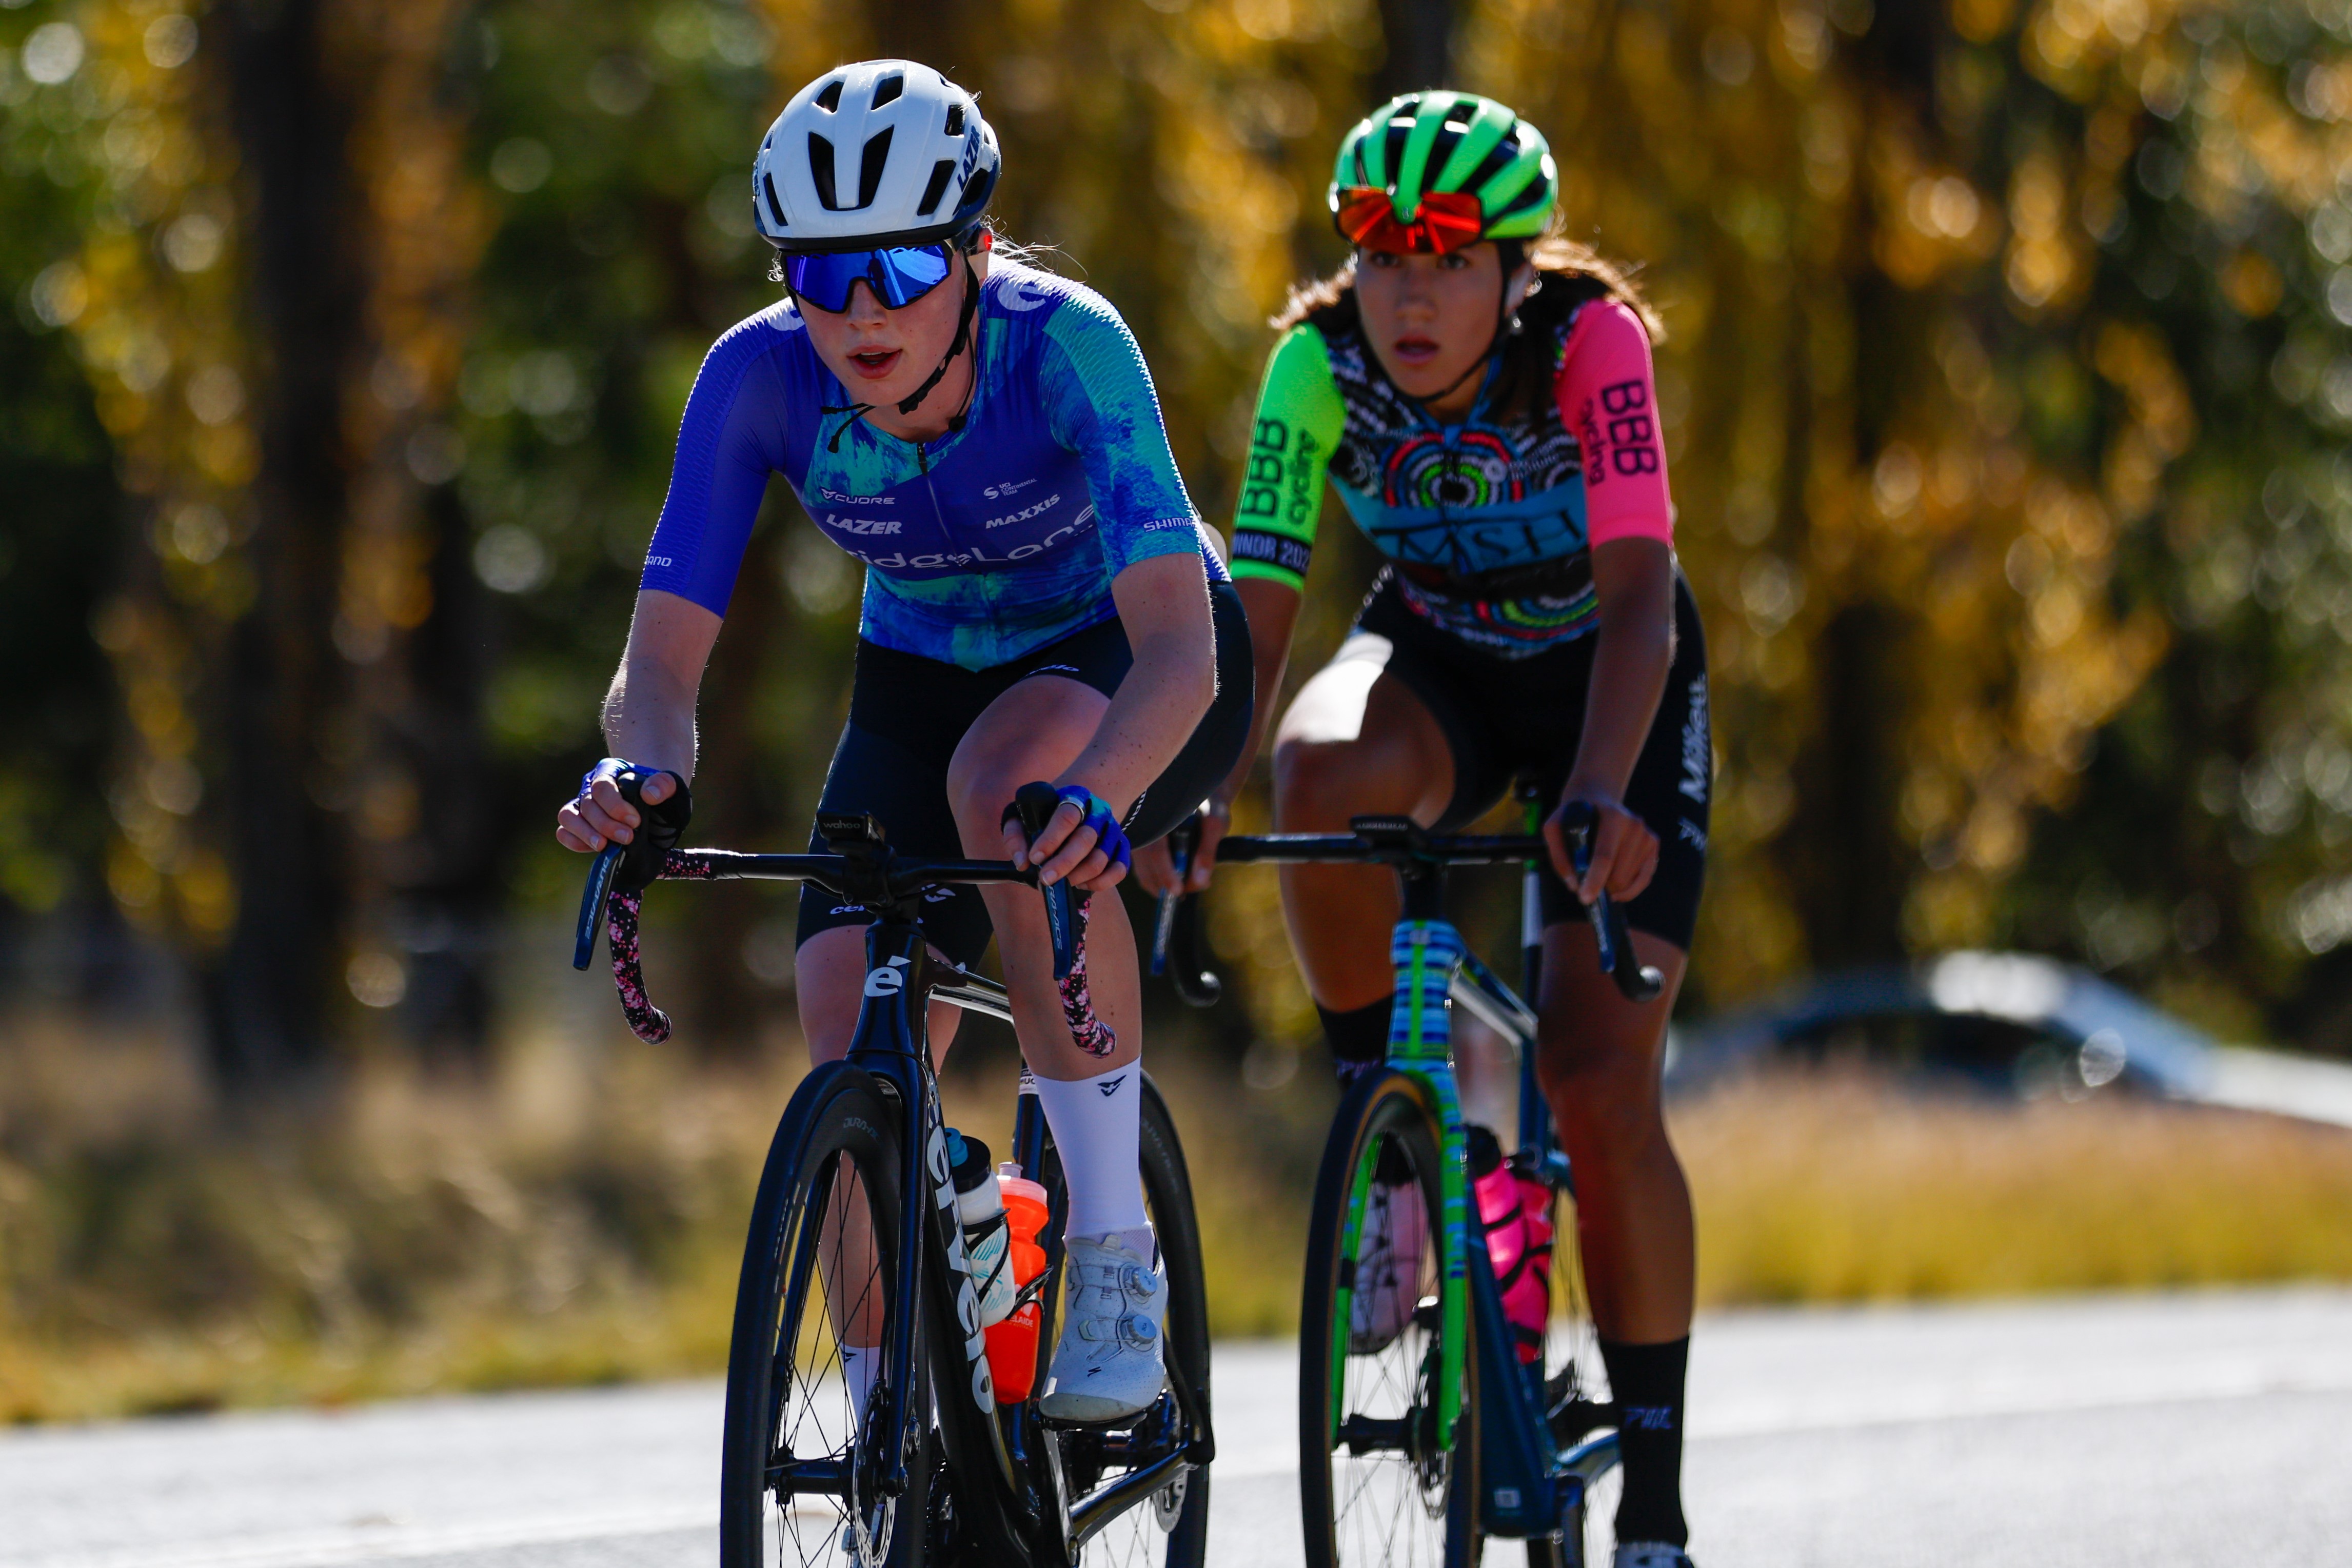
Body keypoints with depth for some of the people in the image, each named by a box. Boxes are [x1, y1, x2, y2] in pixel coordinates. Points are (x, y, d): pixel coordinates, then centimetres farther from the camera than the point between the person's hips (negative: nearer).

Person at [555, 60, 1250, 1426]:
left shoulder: (1063, 345, -33)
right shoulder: (762, 377, -24)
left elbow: (1181, 651, -42)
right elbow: (665, 657, -23)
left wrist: (1095, 800, -62)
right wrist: (642, 776, -47)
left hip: (1127, 667, -3)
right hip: (928, 679, 3)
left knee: (1005, 779, -37)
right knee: (854, 1042, -16)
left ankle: (1120, 1258, -26)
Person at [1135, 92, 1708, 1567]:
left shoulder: (1590, 339, -30)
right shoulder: (1319, 363, -23)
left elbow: (1639, 597, -39)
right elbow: (1258, 604, -26)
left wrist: (1600, 797, -55)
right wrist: (1205, 793, -43)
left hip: (1612, 679, -2)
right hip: (1440, 657, 2)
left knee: (1602, 1085, -13)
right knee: (1323, 769, -36)